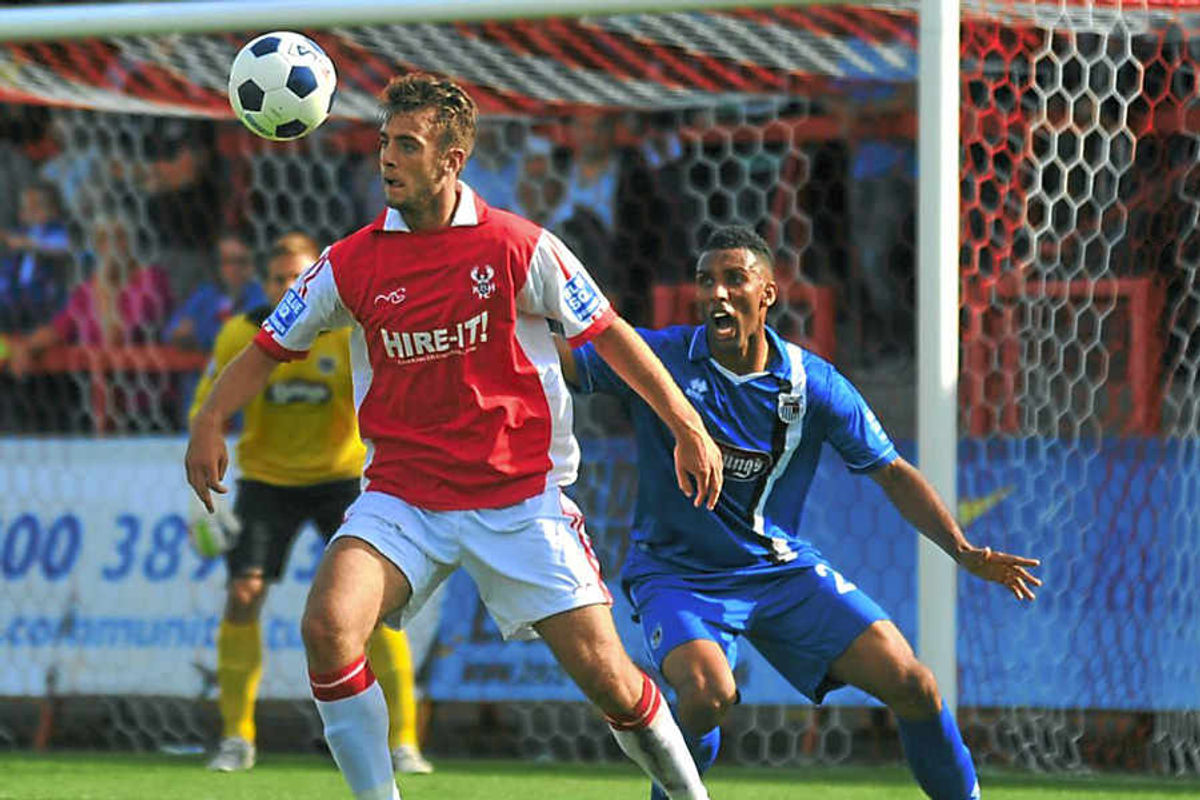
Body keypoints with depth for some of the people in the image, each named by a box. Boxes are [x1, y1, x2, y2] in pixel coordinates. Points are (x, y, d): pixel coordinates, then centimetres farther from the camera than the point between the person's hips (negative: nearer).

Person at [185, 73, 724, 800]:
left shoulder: (518, 247, -6)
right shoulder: (352, 263, -1)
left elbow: (608, 332, 3)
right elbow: (271, 347, 9)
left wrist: (689, 426, 3)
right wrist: (212, 421, -7)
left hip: (519, 498, -1)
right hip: (402, 494, 2)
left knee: (606, 676, -6)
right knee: (328, 627, -24)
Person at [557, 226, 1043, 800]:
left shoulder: (814, 383, -7)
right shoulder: (659, 358, -12)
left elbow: (891, 472, 1)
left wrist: (964, 552, -9)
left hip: (782, 569, 3)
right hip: (677, 574, -3)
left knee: (908, 681, -8)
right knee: (708, 693, -32)